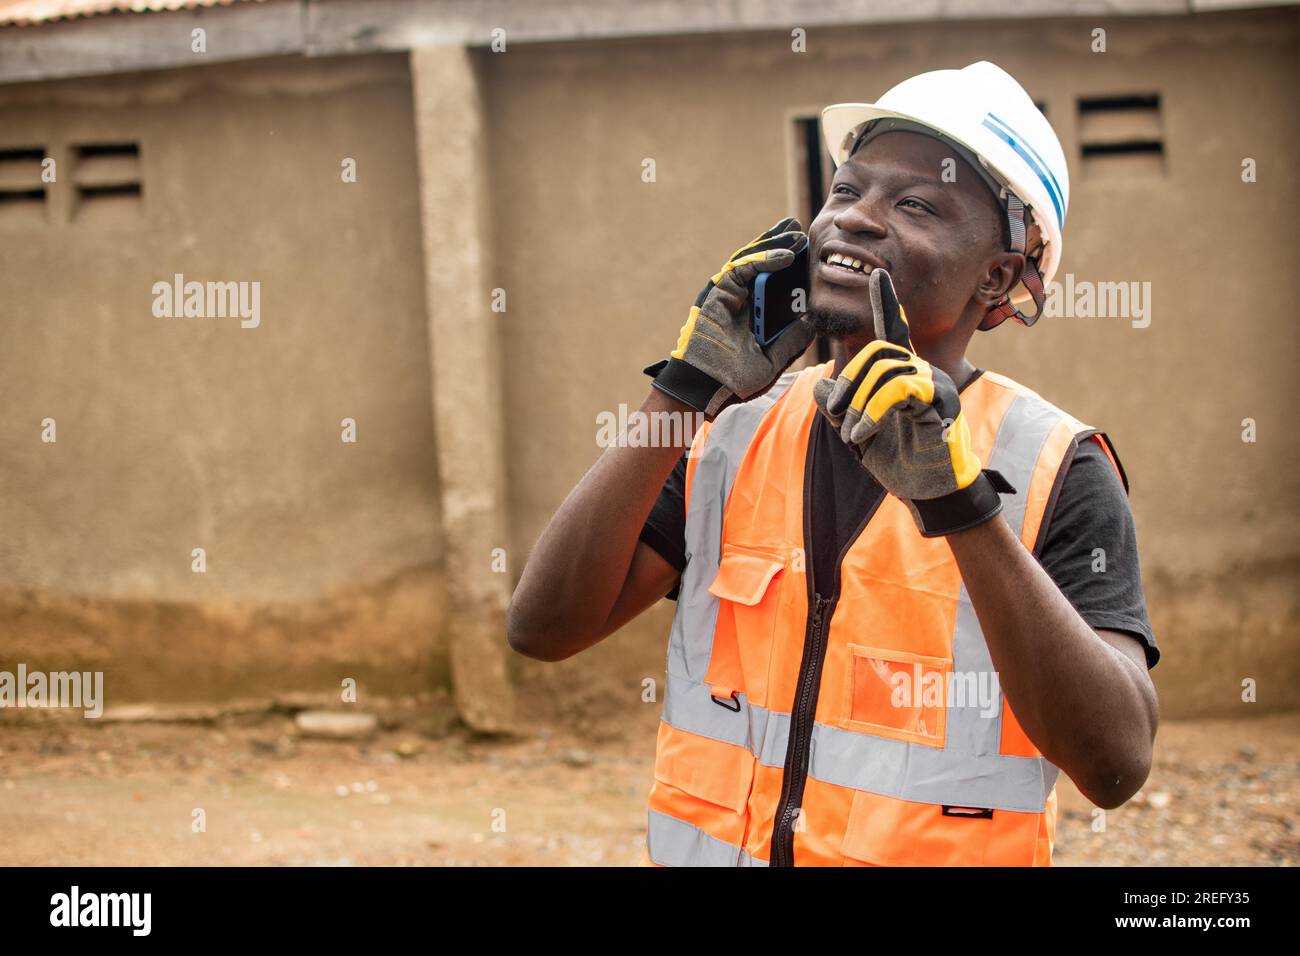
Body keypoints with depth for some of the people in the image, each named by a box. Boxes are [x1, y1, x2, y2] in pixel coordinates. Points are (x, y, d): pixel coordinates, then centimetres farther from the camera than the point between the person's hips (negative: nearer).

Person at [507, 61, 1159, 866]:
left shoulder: (1053, 470, -11)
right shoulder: (737, 433, -1)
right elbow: (543, 627, -10)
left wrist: (963, 505, -31)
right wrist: (685, 390, -15)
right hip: (706, 842, 3)